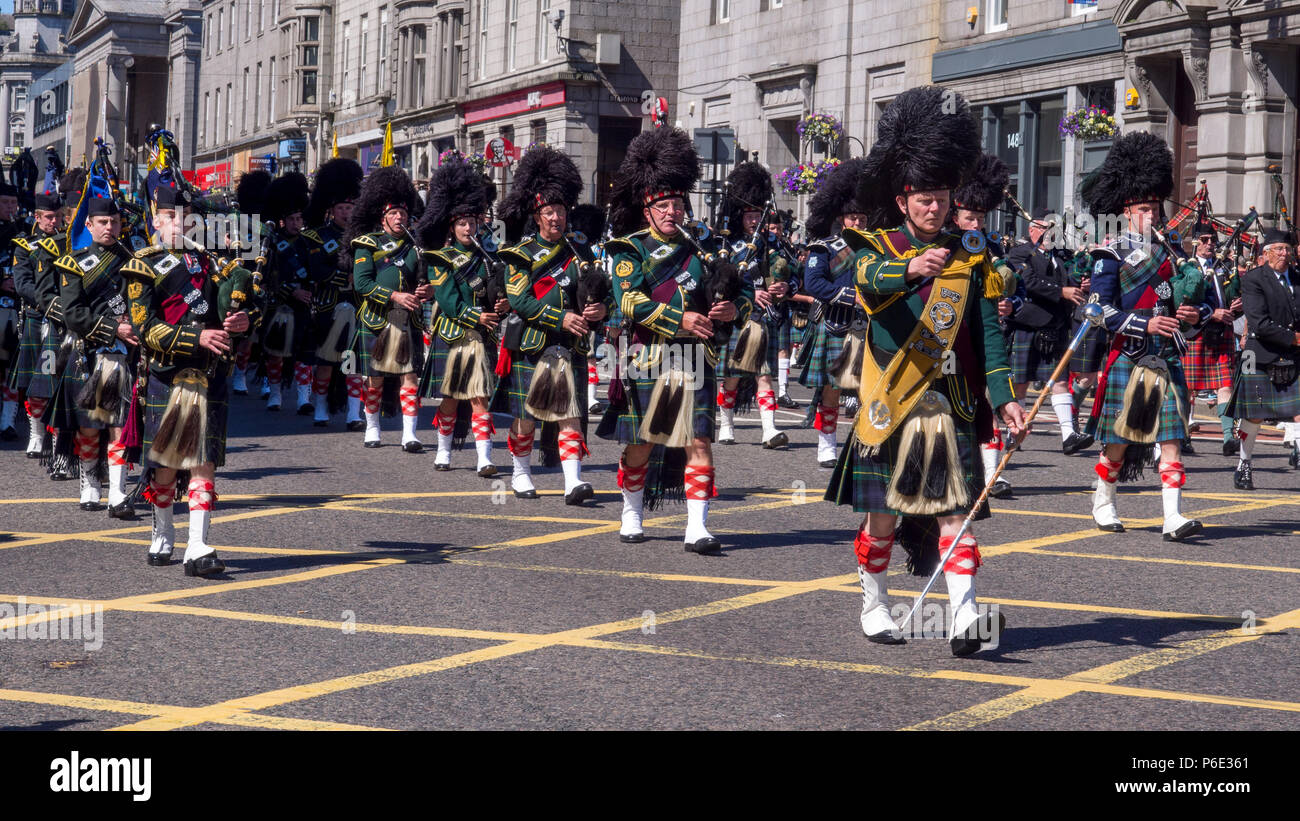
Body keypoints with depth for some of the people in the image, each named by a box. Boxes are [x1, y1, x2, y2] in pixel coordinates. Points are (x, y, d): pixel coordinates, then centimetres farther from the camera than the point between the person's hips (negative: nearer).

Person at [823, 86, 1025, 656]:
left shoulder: (969, 260, 10)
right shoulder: (878, 247, 0)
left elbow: (987, 332, 7)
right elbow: (869, 279, -26)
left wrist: (1003, 396, -6)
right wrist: (911, 268, -48)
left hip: (951, 407, 2)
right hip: (890, 405, -2)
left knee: (956, 509, -7)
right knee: (882, 514, 6)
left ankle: (964, 618, -15)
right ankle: (873, 606, 25)